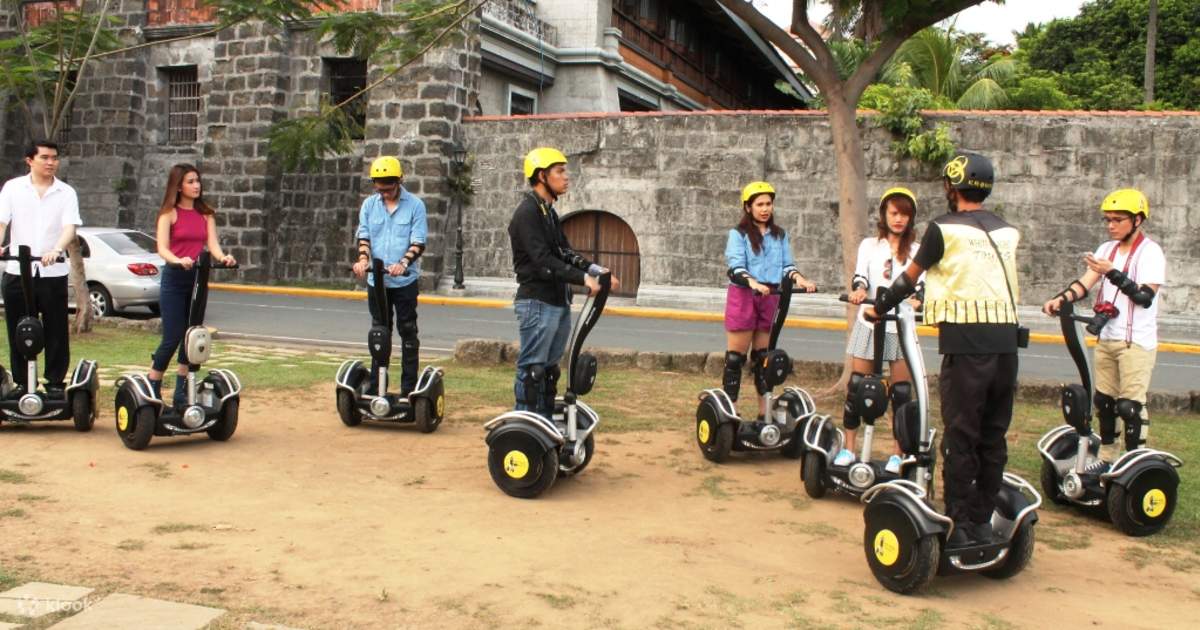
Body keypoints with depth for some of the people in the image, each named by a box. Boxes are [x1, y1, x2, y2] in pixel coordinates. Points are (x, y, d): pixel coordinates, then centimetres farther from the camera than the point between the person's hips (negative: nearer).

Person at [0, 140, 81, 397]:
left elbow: (70, 227, -9)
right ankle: (22, 382, 17)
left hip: (53, 272, -1)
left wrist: (56, 250, -28)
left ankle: (55, 382, 12)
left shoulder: (66, 193, 4)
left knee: (56, 332, 2)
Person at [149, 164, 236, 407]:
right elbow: (162, 248, -13)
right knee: (172, 338, -6)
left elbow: (212, 244, -1)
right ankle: (151, 391, 8)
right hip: (175, 280, -4)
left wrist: (223, 257, -23)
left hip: (198, 279, 4)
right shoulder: (169, 213, -2)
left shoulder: (206, 214, 10)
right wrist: (178, 260, -33)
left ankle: (181, 395, 15)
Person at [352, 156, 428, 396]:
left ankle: (409, 389, 8)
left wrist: (403, 263, -27)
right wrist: (363, 259, -17)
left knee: (408, 333, 2)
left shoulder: (415, 205, -4)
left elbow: (418, 242, -10)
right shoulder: (369, 204, 6)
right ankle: (375, 385, 22)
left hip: (405, 280, -3)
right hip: (376, 280, 4)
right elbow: (364, 236, 4)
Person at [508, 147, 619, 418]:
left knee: (550, 368, 14)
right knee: (532, 369, -5)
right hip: (537, 303, -10)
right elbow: (543, 261, -22)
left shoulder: (549, 212, 18)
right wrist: (583, 278, -26)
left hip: (558, 303, 10)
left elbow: (564, 252, 15)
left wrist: (595, 269, 1)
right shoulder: (527, 212, -13)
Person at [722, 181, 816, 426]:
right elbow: (734, 267, -14)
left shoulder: (780, 235, 13)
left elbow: (786, 265, 6)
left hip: (771, 298, 5)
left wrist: (798, 278, -15)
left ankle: (765, 413, 17)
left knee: (764, 357, 11)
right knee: (735, 358, -2)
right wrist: (753, 283, -32)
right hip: (743, 297, -4)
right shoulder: (738, 234, -3)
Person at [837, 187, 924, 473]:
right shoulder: (869, 245, 7)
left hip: (901, 328, 0)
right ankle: (849, 448, 12)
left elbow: (921, 285, -5)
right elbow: (860, 276, -4)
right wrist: (859, 289, -27)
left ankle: (898, 455, 10)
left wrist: (916, 299, -28)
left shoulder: (917, 251, 6)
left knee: (902, 392, 0)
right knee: (856, 387, 1)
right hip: (870, 324, 1)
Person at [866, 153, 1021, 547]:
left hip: (967, 344, -5)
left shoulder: (944, 229, -2)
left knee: (960, 438, 0)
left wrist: (879, 308, 24)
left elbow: (910, 277, 8)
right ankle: (983, 523, 18)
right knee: (993, 438, 11)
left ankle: (959, 527, 4)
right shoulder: (1008, 233, 14)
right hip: (1006, 343, 6)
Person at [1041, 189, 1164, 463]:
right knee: (1103, 400, 13)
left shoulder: (1150, 252, -8)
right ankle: (1106, 456, 25)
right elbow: (1085, 283, 0)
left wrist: (1112, 273, -26)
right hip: (1106, 338, 7)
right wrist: (1060, 299, -18)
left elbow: (1145, 297, -19)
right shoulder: (1107, 249, 10)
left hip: (1136, 342, -7)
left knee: (1130, 405, -9)